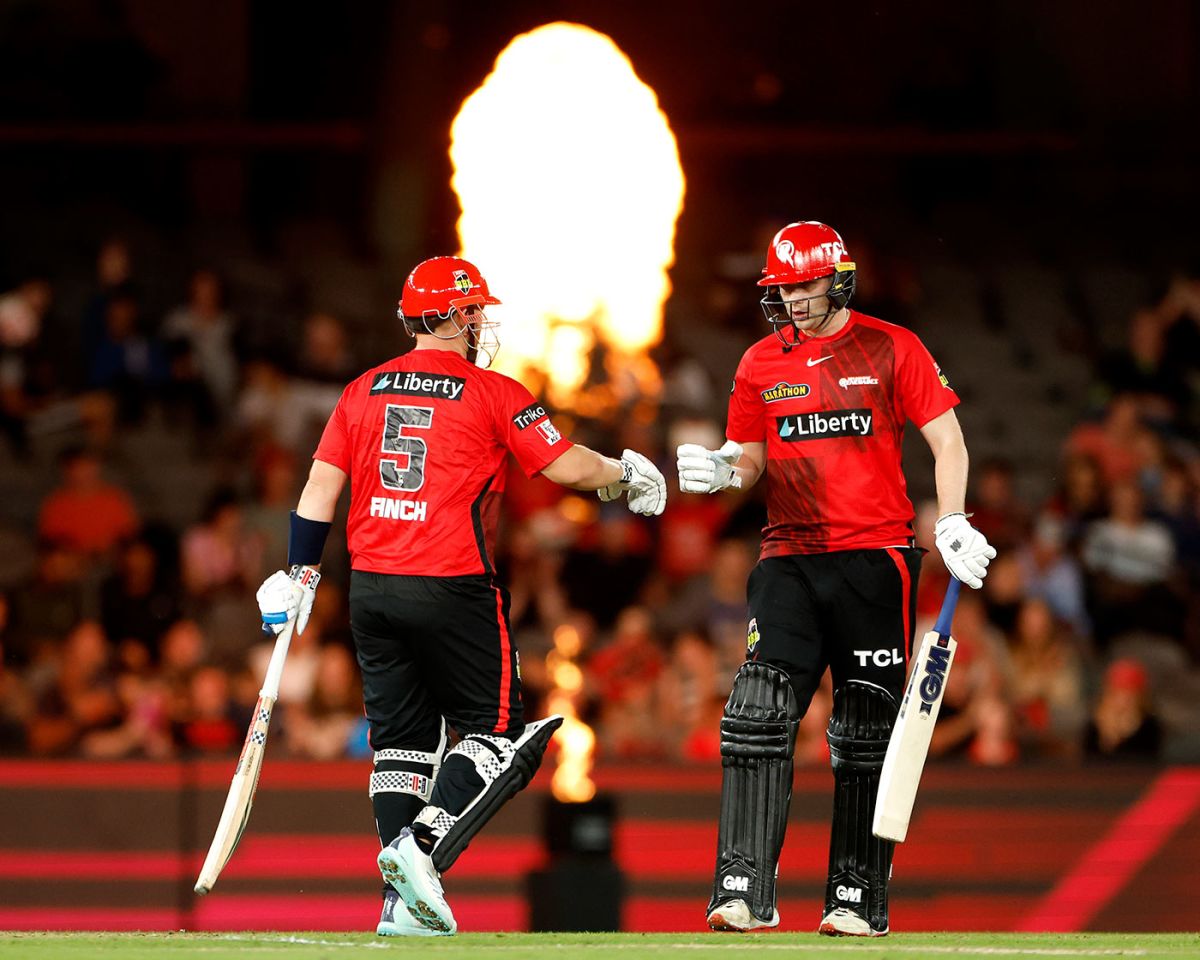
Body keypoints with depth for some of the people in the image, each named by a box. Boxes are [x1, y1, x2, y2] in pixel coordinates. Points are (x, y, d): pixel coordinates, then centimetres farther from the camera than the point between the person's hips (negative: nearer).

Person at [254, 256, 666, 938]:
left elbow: (321, 486, 8)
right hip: (452, 593, -5)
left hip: (371, 592, 6)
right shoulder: (493, 394, -4)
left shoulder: (363, 391, 10)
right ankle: (423, 847, -16)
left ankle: (406, 904, 6)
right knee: (496, 733, 5)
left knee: (402, 739, 12)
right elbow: (567, 467, -6)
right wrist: (627, 474, 13)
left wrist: (303, 574, 13)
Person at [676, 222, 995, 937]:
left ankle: (858, 900, 6)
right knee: (759, 711, -12)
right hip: (789, 561, 2)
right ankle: (745, 892, -13)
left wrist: (952, 523, -12)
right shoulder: (762, 362, 11)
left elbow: (946, 439, 1)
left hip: (874, 558, -2)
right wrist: (721, 470, -6)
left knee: (866, 732, 0)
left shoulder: (892, 349, 2)